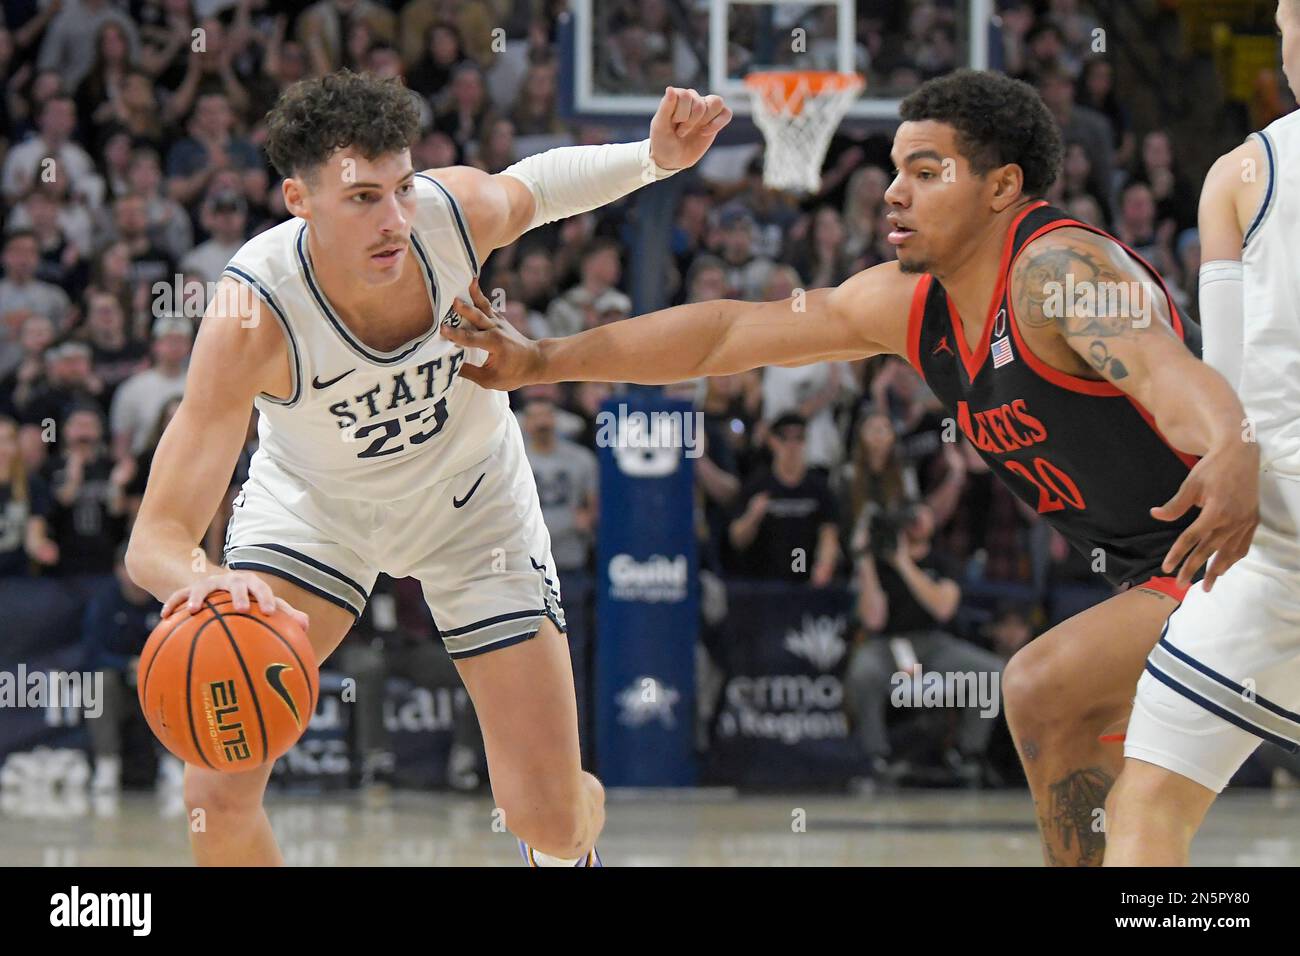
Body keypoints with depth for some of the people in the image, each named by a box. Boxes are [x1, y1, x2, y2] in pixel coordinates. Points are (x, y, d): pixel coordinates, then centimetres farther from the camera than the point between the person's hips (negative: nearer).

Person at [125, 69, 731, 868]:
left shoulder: (459, 211, -30)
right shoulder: (253, 315, -38)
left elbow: (532, 187, 0)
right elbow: (154, 540, -42)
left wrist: (655, 157, -16)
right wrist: (205, 584, -66)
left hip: (473, 502, 2)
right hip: (312, 503, -2)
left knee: (553, 821, -1)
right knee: (217, 788, -20)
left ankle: (566, 855, 39)